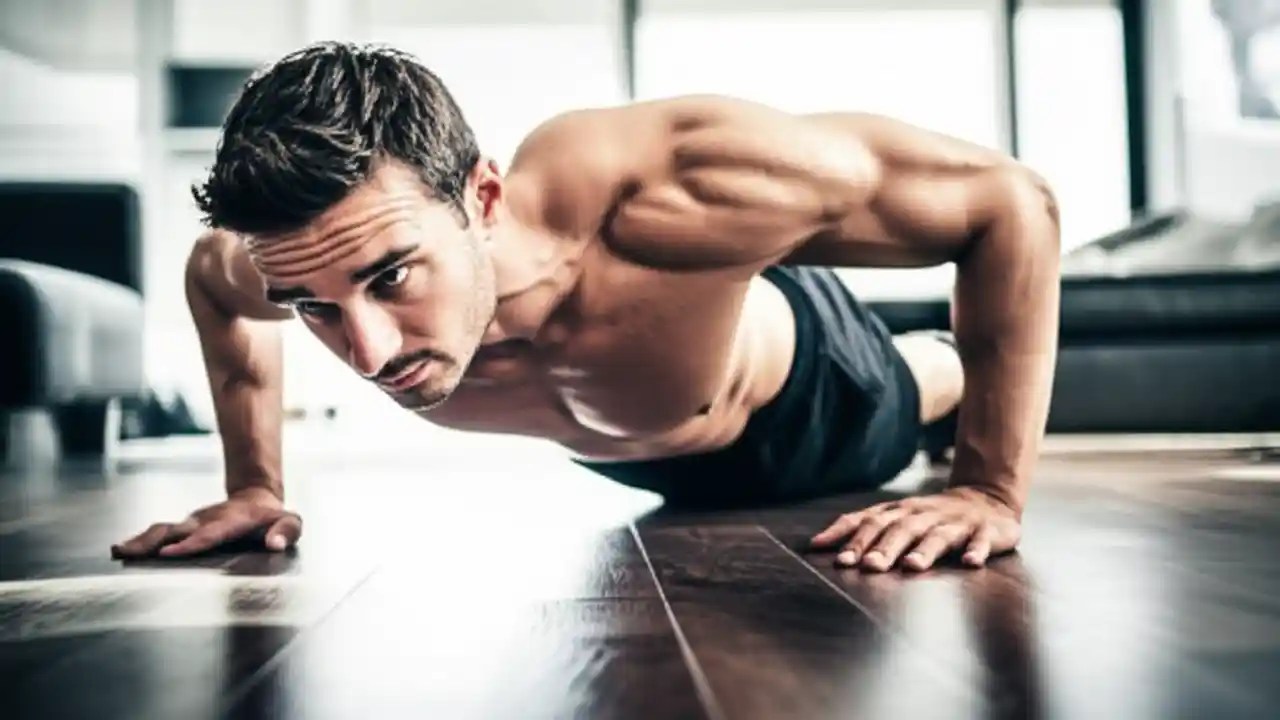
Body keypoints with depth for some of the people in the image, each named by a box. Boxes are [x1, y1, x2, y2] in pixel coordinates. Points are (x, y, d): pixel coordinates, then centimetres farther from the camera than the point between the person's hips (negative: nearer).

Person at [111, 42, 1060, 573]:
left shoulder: (664, 189, -51)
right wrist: (253, 484, -11)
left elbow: (1011, 198, -40)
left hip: (803, 390, -3)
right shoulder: (309, 256, -35)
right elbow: (210, 275, -8)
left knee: (926, 384, 33)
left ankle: (946, 366, 69)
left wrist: (991, 491, -37)